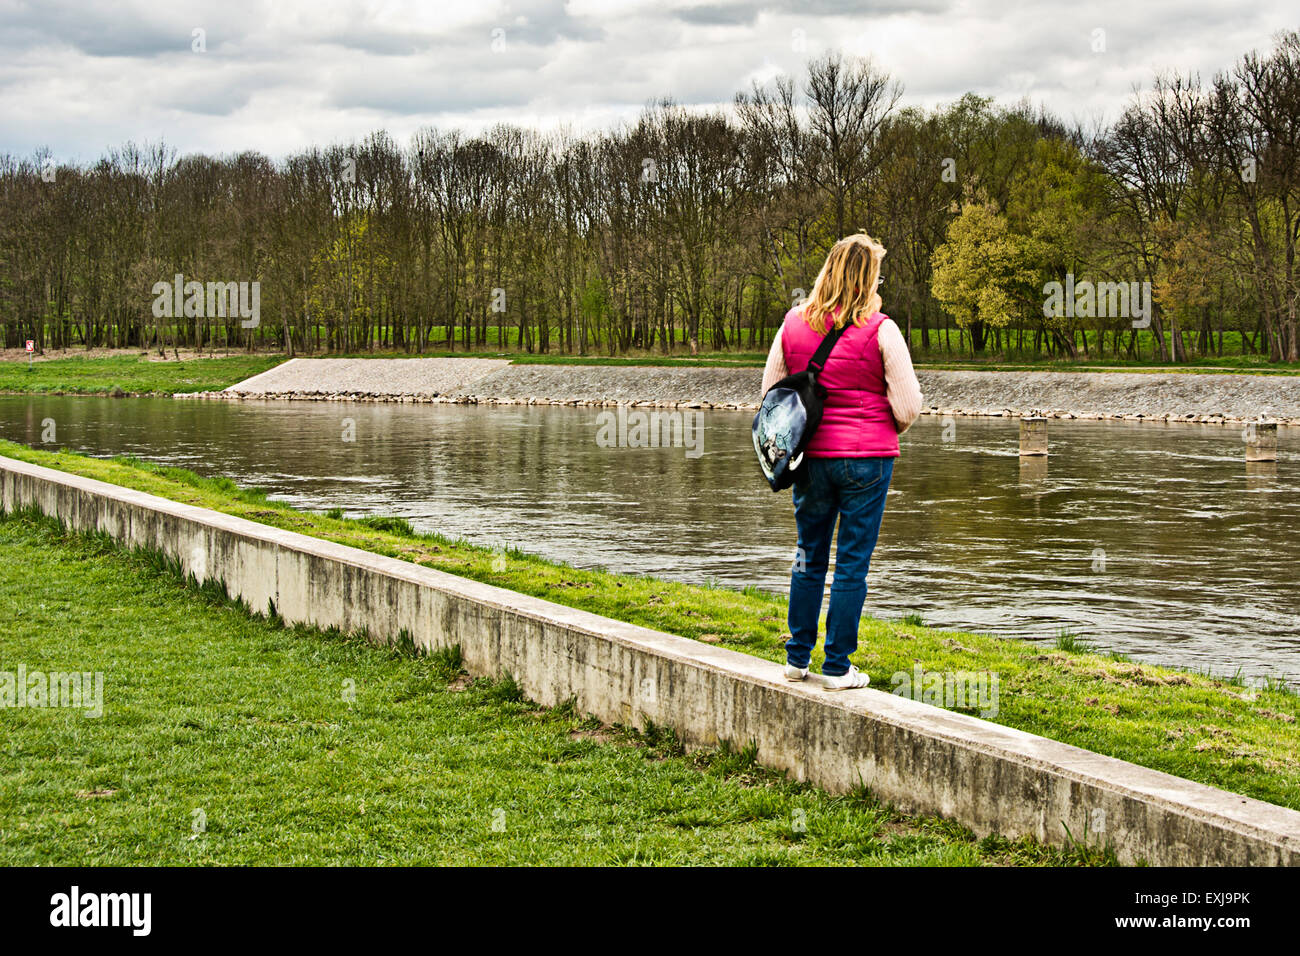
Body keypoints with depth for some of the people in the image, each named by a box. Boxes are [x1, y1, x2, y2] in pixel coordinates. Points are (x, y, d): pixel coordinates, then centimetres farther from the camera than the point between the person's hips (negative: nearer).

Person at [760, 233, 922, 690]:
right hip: (867, 457, -4)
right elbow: (908, 406, -10)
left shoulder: (793, 324, 1)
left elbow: (770, 390, 10)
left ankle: (797, 657, 22)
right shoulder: (879, 330, -11)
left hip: (810, 457, 4)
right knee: (852, 562, 4)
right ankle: (837, 666, 8)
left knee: (809, 557, 16)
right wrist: (889, 431, 10)